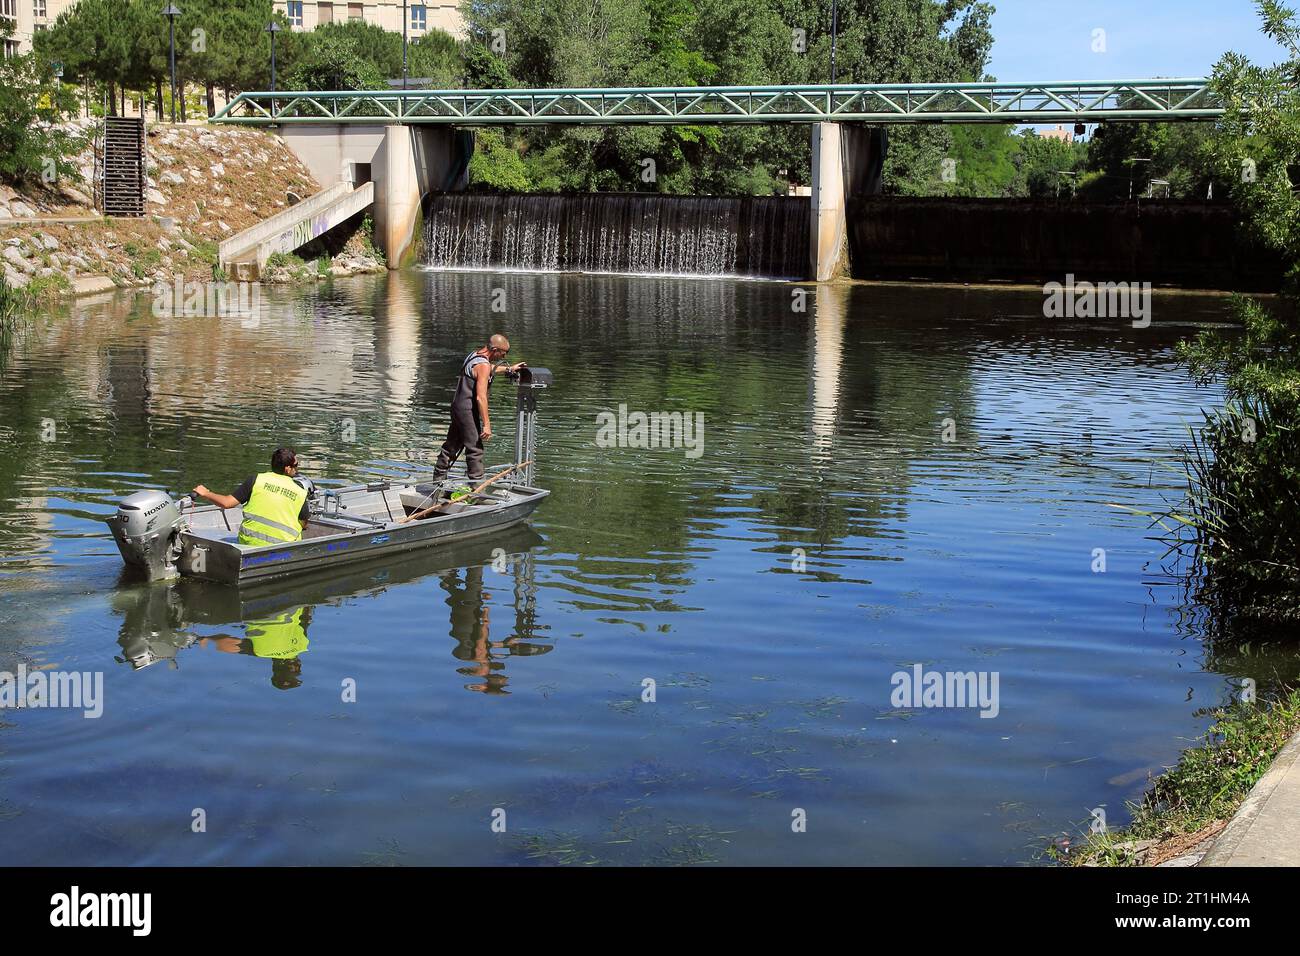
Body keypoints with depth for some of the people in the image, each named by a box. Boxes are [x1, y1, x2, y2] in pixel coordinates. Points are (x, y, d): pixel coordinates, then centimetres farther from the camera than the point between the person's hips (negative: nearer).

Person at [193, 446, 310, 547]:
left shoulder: (257, 480, -2)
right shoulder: (300, 494, -1)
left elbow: (227, 503, -2)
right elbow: (304, 525, 12)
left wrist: (205, 494, 15)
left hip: (250, 541, 2)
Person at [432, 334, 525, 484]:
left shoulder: (474, 354, 10)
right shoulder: (483, 365, -19)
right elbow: (481, 397, -23)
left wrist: (509, 369, 41)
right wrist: (486, 425, -22)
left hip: (457, 406, 10)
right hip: (468, 411, -10)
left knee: (452, 446, 18)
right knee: (475, 450, -6)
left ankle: (438, 479, 26)